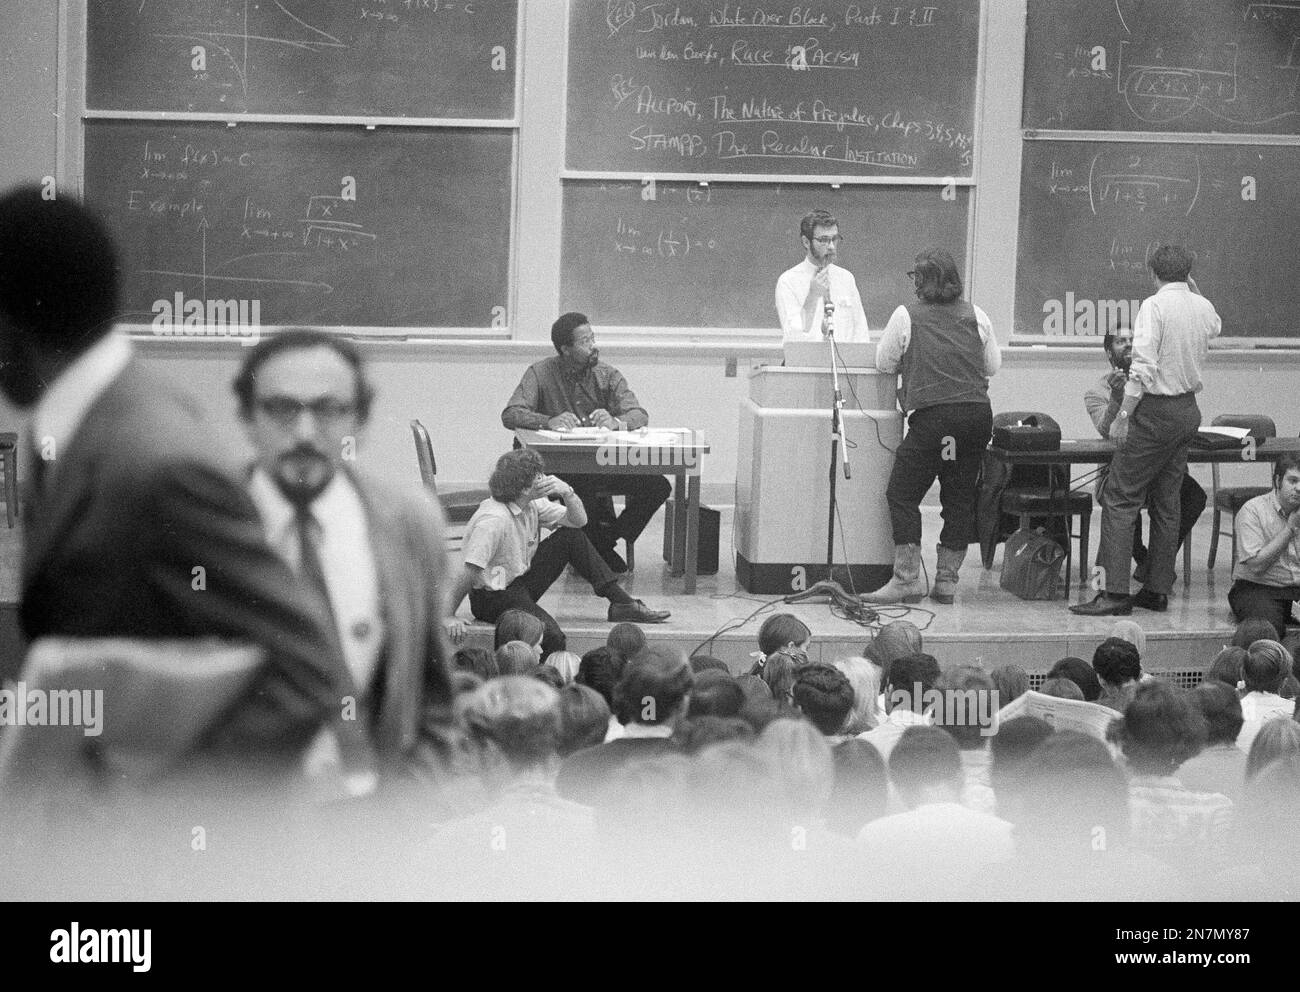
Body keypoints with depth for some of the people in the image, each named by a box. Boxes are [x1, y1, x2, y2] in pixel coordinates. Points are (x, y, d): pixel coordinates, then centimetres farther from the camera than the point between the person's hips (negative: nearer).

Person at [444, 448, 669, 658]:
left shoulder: (532, 504, -2)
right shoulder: (494, 520, -28)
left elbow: (578, 521, 2)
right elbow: (470, 571, -31)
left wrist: (567, 493, -18)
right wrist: (449, 617, -33)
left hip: (522, 579, 9)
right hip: (494, 597, -9)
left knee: (572, 537, 3)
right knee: (552, 636, -34)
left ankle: (622, 603, 3)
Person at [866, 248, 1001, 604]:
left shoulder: (906, 315, 2)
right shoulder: (975, 315, 11)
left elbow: (884, 363, 10)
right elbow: (993, 365, 18)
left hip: (932, 414, -4)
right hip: (978, 413, 4)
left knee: (902, 494, 3)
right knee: (960, 498, 11)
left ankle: (906, 580, -5)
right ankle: (946, 581, 12)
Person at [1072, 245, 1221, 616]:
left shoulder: (1154, 306, -13)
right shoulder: (1205, 308, 7)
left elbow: (1144, 368, -20)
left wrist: (1123, 415, -17)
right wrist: (1193, 289, 26)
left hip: (1156, 411, -7)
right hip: (1189, 410, 7)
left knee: (1119, 498, -6)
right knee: (1166, 502, 14)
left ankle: (1115, 593, -13)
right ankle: (1157, 590, 15)